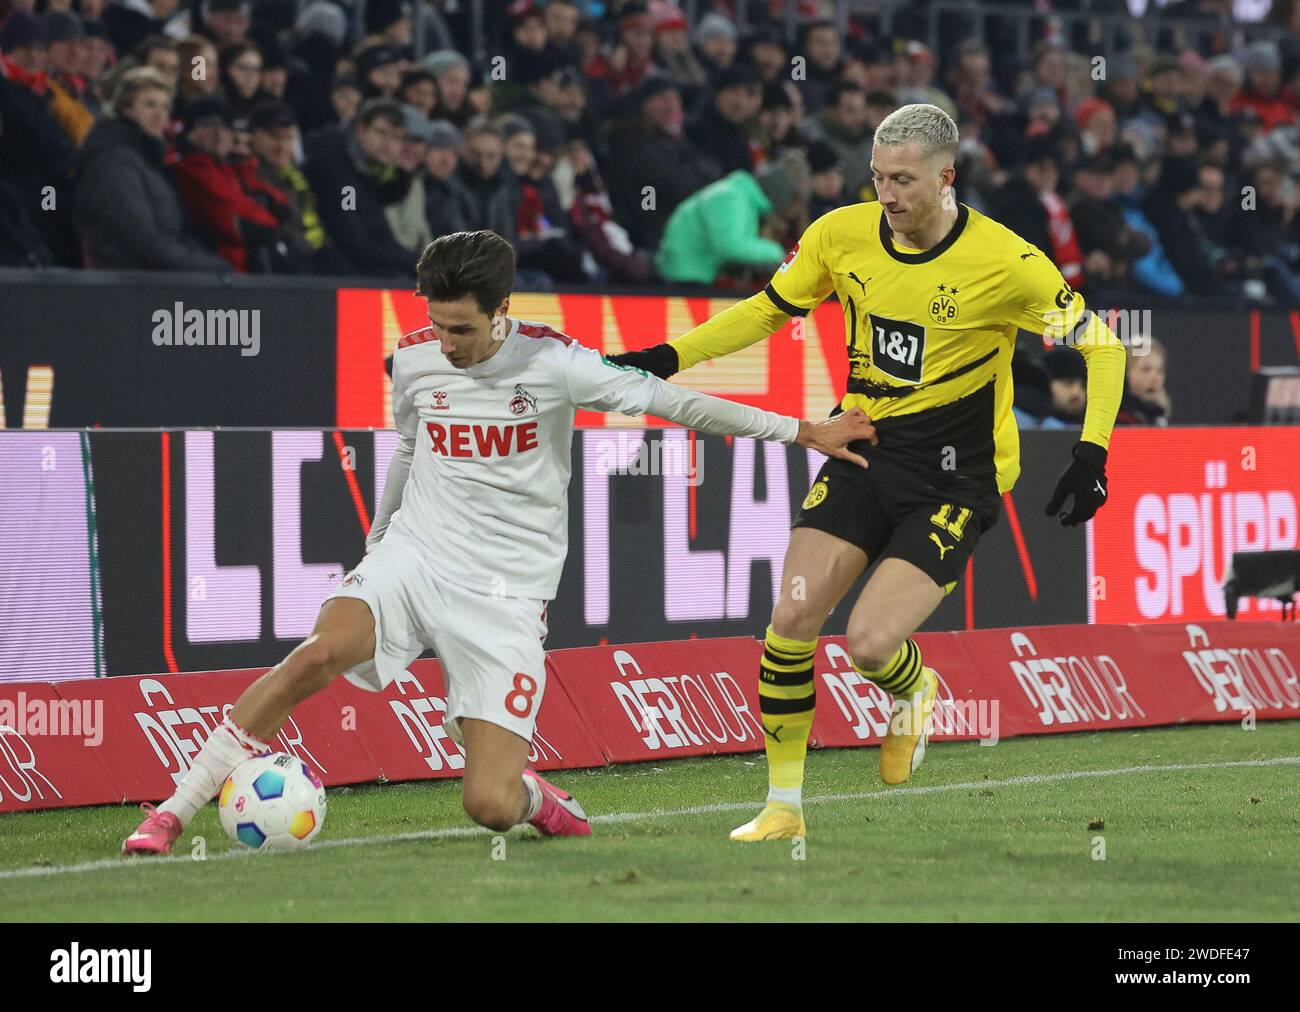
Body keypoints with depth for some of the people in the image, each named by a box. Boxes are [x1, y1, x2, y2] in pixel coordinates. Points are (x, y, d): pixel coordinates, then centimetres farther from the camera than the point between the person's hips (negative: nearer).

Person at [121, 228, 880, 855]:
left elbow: (671, 402, -5)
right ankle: (173, 812, -25)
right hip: (414, 556, 2)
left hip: (506, 596, -2)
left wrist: (802, 430, -4)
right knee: (321, 653, -31)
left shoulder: (550, 362, -10)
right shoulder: (415, 359, 1)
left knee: (491, 808, -14)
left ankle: (532, 797, 27)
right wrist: (378, 539, 30)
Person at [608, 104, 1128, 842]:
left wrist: (1091, 454, -17)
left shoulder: (1005, 262, -17)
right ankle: (785, 805, 8)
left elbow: (1100, 343, -7)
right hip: (865, 455, 4)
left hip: (954, 482, -4)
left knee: (870, 643, -18)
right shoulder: (843, 235, -4)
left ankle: (914, 694, 21)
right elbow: (767, 311, 12)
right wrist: (664, 360, 4)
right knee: (793, 620, -8)